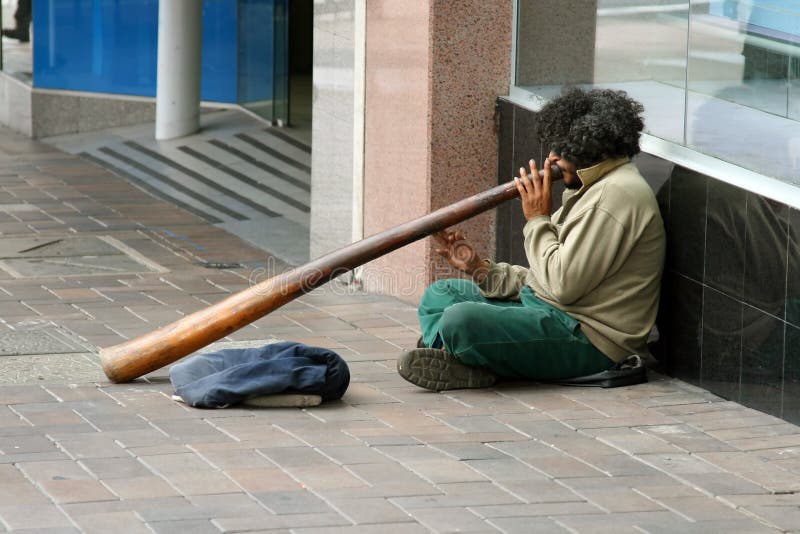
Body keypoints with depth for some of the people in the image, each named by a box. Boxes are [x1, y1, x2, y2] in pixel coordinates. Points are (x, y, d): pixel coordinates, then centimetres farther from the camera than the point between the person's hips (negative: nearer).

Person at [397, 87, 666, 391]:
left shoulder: (618, 195, -16)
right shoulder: (594, 188, 19)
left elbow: (564, 283, -21)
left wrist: (537, 220, -8)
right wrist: (480, 269, 11)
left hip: (587, 338, -12)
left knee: (461, 320, -32)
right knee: (439, 295, 16)